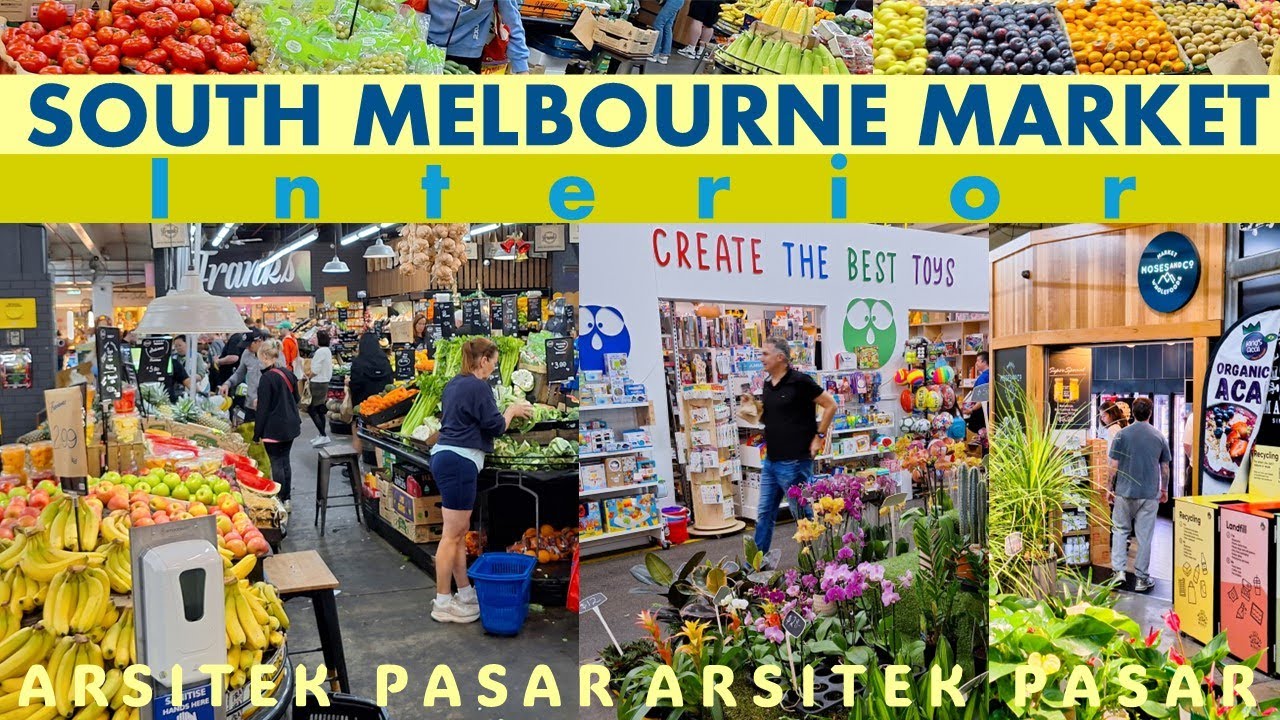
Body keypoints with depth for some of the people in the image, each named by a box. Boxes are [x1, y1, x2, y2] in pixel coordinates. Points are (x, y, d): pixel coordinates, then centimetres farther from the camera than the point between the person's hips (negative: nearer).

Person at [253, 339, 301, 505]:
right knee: (285, 460, 15)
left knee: (276, 464, 1)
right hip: (291, 425, 8)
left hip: (274, 428, -8)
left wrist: (257, 434, -8)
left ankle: (280, 500, 7)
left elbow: (263, 409, -16)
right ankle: (286, 498, 23)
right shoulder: (288, 373, 6)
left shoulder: (267, 378, -16)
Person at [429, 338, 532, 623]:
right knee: (452, 535, -4)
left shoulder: (454, 384, 16)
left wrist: (503, 413, 24)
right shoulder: (478, 387, -12)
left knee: (460, 532, 14)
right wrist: (513, 410, 8)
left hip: (446, 457, 10)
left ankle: (465, 593, 22)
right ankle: (442, 604, 3)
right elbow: (496, 427, -9)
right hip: (459, 462, -10)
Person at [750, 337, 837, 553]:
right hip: (771, 461, 8)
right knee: (764, 515, 12)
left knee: (802, 515, 5)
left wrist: (819, 436, -10)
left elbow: (830, 405, -10)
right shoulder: (768, 384, 11)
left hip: (794, 461, -8)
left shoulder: (799, 381, -13)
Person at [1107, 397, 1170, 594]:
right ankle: (1141, 578, 11)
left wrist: (1110, 488, 5)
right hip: (1150, 494, 1)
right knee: (1145, 536, 5)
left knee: (1120, 530, 12)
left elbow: (1114, 465, -5)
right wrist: (1164, 490, 19)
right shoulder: (1159, 437, 1)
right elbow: (1165, 468, 6)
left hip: (1124, 492, -1)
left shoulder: (1122, 434, -5)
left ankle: (1119, 570, 2)